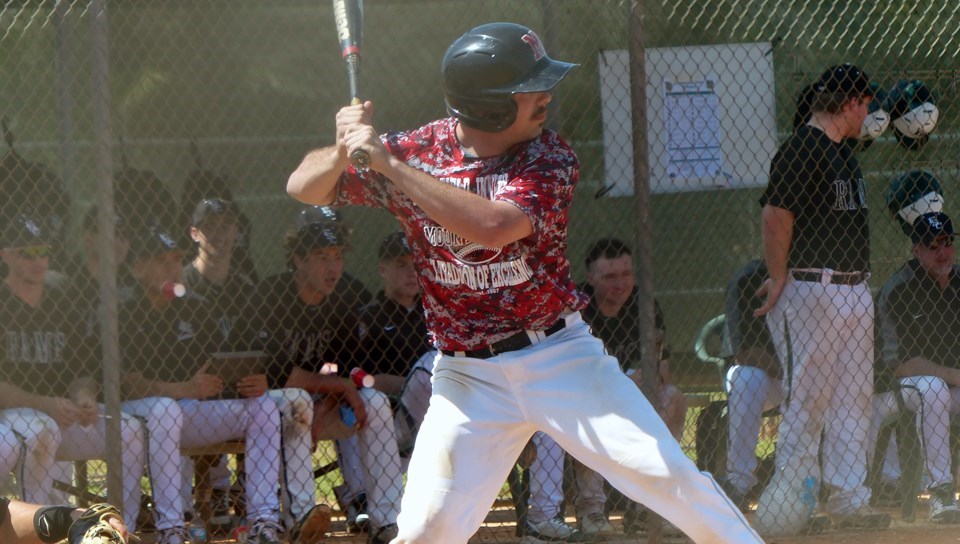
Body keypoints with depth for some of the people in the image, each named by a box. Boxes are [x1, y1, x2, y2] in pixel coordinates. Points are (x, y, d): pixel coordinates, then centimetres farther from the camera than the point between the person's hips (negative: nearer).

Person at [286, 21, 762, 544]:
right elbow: (304, 188, -2)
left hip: (561, 357, 0)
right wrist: (343, 150, -25)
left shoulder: (550, 158, -11)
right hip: (468, 377, 0)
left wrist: (389, 165, -31)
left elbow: (494, 225, -30)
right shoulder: (418, 151, -6)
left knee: (666, 473, -7)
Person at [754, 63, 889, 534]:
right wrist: (779, 280, -16)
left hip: (854, 290, 10)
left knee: (854, 397, 8)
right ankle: (789, 500, -3)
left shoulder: (843, 153, 17)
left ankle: (849, 499, 11)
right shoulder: (801, 151, -14)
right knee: (807, 398, -7)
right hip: (812, 292, -10)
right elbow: (776, 216, -19)